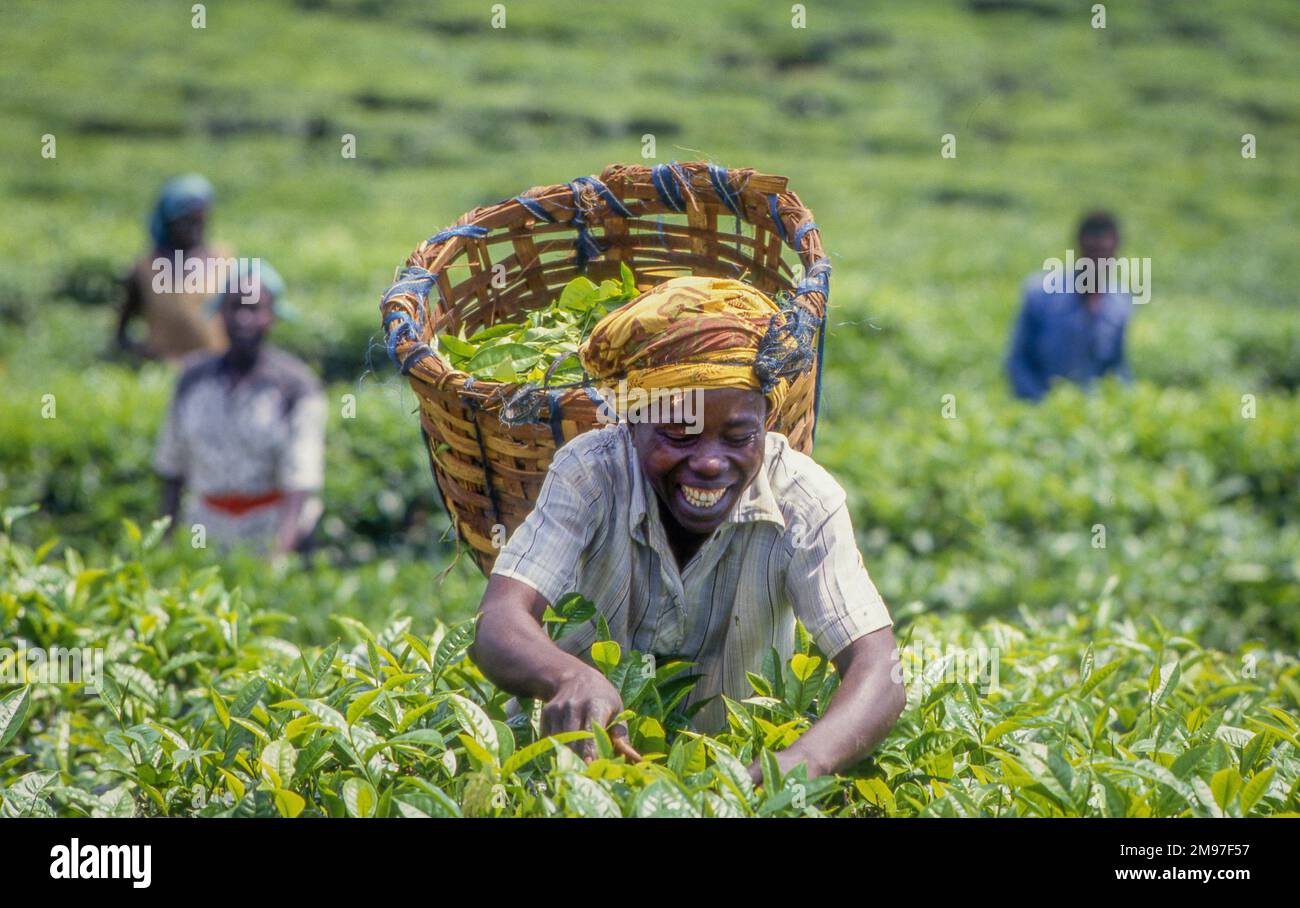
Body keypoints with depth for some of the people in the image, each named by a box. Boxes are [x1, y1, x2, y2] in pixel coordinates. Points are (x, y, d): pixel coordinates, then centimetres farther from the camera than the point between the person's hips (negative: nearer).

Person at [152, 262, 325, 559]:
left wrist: (281, 550, -27)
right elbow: (171, 466, 15)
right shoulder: (195, 377, 7)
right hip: (208, 532, 3)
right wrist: (164, 541, 13)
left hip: (271, 533, -3)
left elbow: (301, 478, -14)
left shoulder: (295, 384, -6)